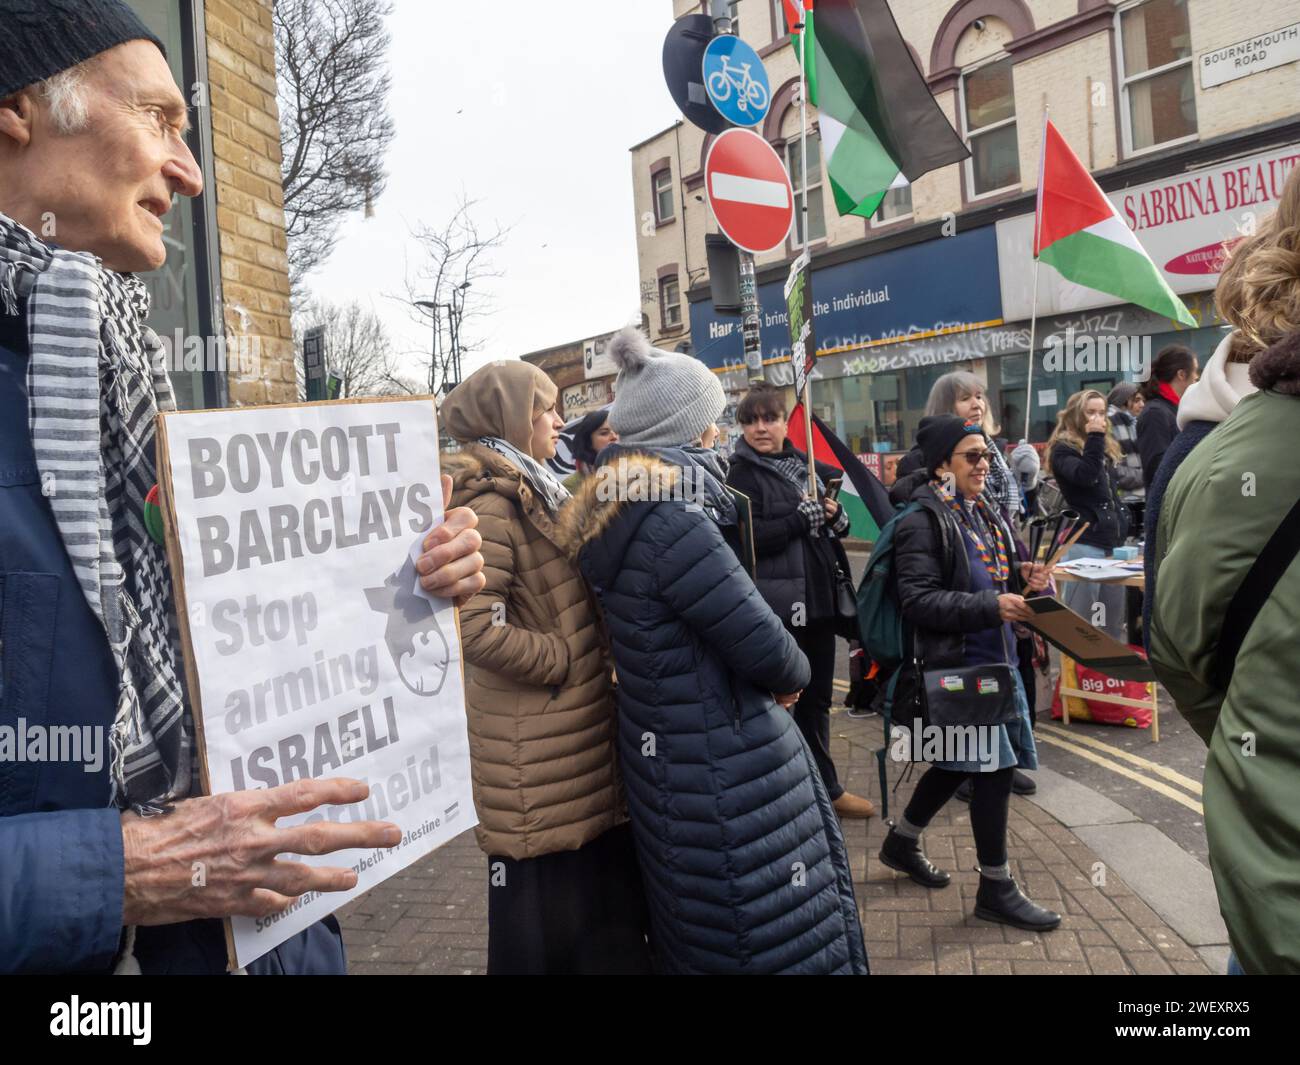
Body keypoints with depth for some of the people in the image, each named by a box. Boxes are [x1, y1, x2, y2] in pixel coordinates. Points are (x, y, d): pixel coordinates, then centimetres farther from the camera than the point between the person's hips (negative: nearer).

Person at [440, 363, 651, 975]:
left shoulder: (536, 493, 15)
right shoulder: (491, 504, -16)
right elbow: (480, 630, -24)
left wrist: (592, 664, 12)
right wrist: (569, 663, -14)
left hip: (577, 730, 9)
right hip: (537, 746, -9)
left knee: (602, 894, 19)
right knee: (550, 908, 4)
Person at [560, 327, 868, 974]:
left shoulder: (617, 510, 6)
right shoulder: (670, 520, -24)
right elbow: (760, 643, -22)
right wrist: (795, 676, -1)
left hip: (674, 758, 10)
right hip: (726, 772, -10)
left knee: (704, 936, 25)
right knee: (776, 940, 6)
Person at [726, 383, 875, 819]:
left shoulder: (810, 466, 12)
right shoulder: (742, 473, -7)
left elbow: (836, 525, 19)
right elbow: (749, 537, -19)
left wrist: (836, 517, -3)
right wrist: (802, 517, -19)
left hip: (820, 595, 7)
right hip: (777, 602, -6)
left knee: (817, 697, 17)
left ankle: (825, 786, 31)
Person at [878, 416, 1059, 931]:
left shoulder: (986, 512, 11)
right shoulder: (923, 522, -13)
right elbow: (919, 601, -19)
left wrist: (1023, 578, -2)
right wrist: (992, 606, -26)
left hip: (997, 657, 9)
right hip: (957, 663, -8)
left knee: (958, 762, 17)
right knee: (993, 767, -5)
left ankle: (902, 842, 37)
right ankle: (996, 889, 12)